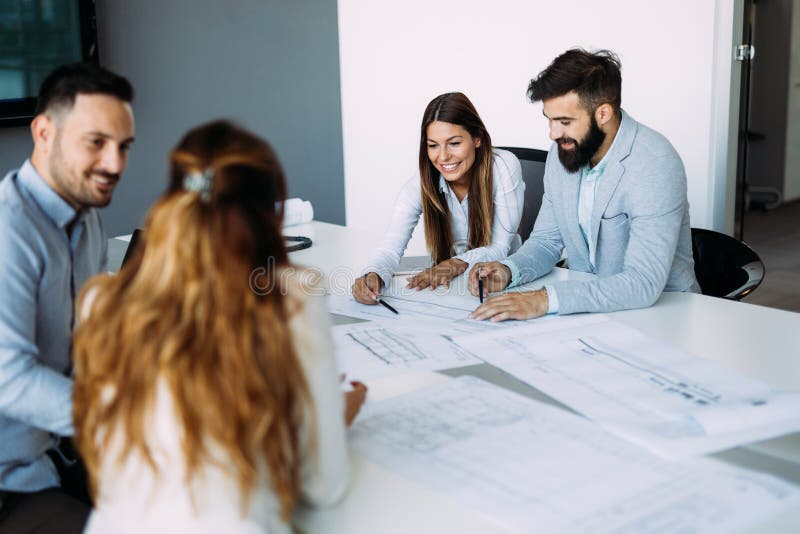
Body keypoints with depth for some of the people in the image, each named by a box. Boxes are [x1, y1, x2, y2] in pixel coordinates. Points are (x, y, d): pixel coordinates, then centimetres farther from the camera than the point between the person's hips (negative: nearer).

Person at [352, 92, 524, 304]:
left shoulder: (504, 167, -16)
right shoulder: (419, 187, -11)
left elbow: (500, 248, -15)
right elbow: (391, 248, -22)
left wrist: (457, 265, -33)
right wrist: (372, 276, -45)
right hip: (449, 287, 1)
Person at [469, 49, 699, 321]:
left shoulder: (656, 165, -23)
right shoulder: (563, 151, 0)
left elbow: (643, 283, -30)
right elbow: (546, 240, 10)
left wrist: (545, 299, -36)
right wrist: (509, 271, -12)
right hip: (588, 302, 6)